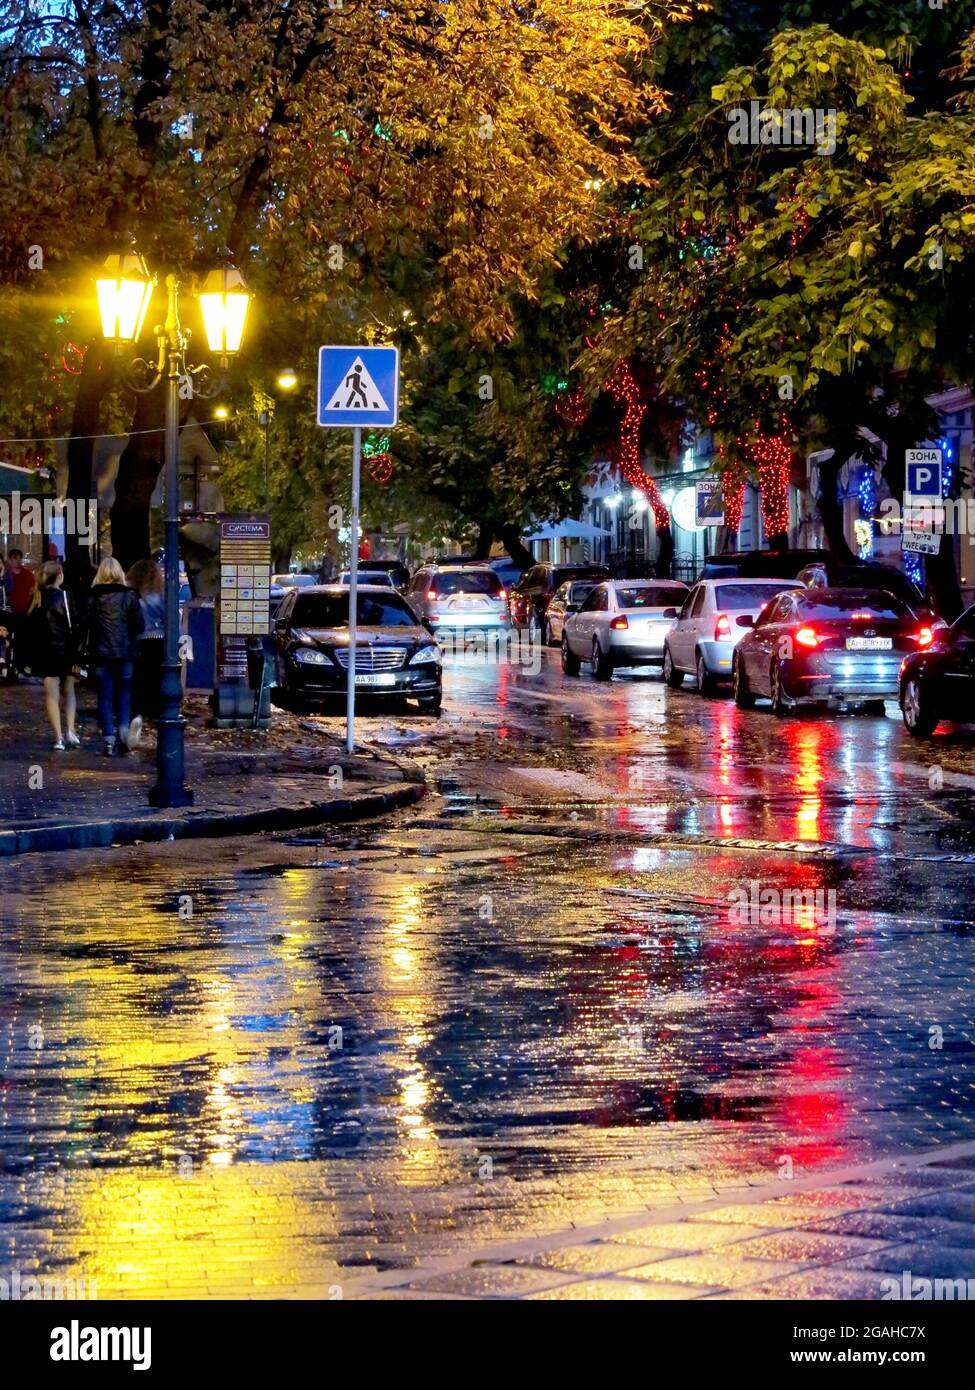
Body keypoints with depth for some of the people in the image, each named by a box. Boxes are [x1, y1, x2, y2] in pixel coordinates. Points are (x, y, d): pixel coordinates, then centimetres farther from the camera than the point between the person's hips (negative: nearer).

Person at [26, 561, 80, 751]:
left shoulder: (36, 598, 3)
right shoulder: (64, 597, -9)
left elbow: (29, 628, 5)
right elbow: (74, 626, -12)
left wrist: (33, 653, 10)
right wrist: (77, 653, -6)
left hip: (43, 653, 2)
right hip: (64, 650, -2)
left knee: (52, 695, 3)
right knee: (68, 692, 15)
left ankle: (58, 737, -1)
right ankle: (70, 731, 2)